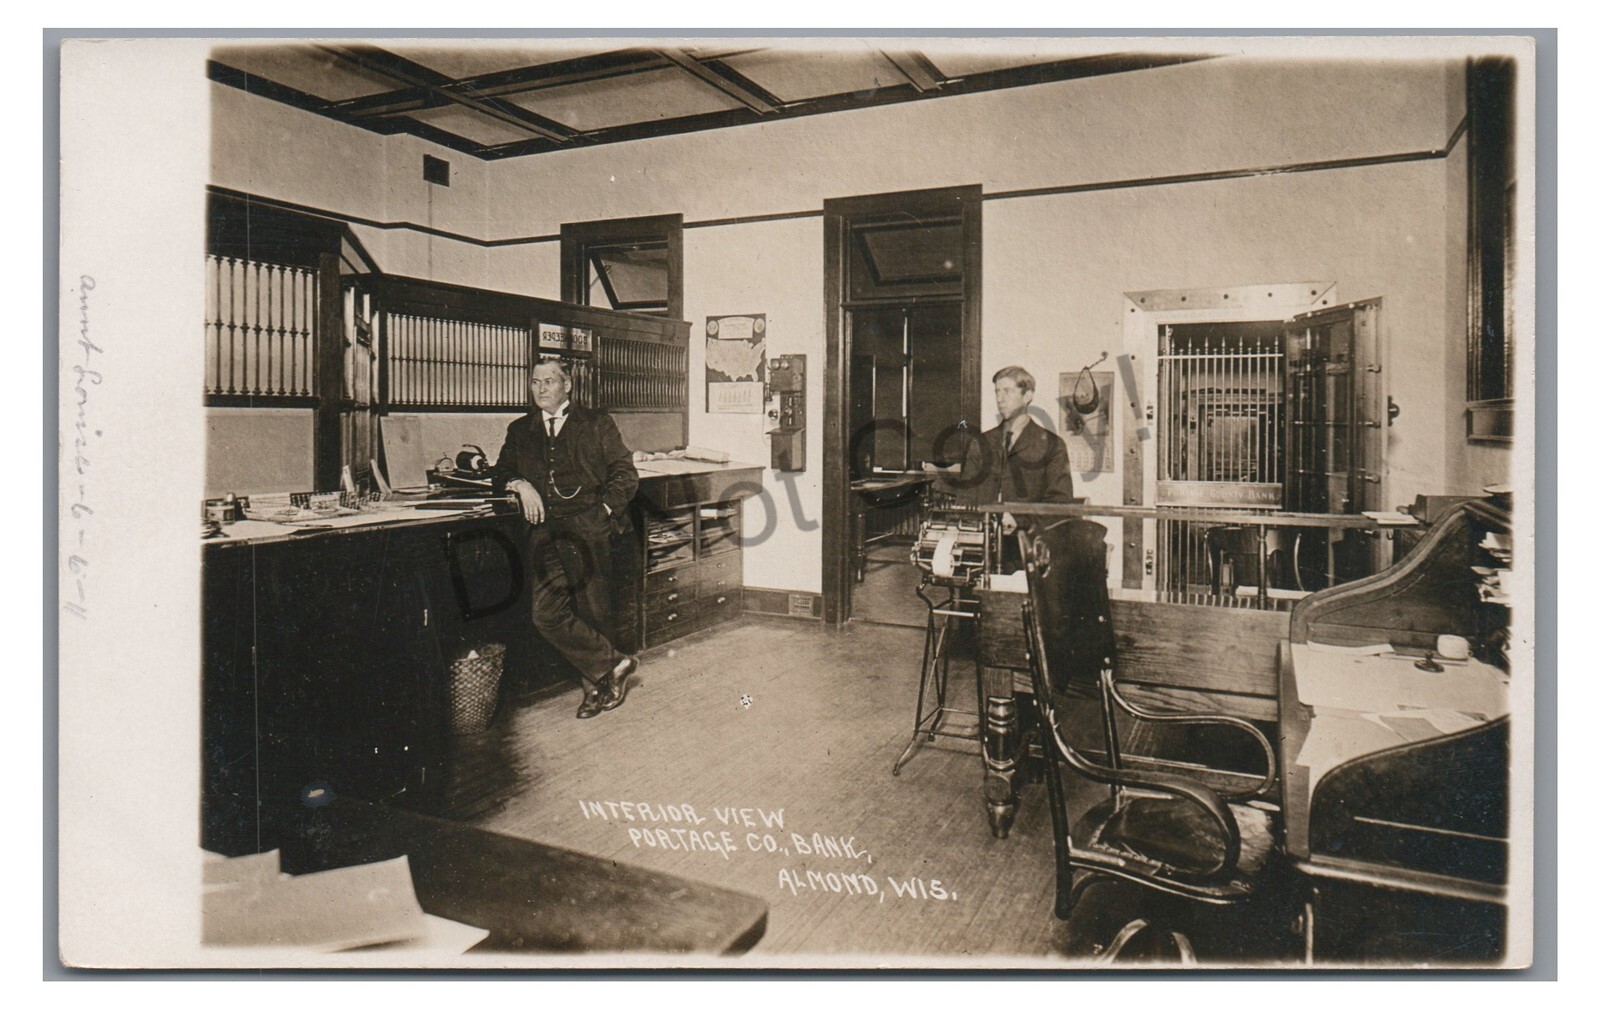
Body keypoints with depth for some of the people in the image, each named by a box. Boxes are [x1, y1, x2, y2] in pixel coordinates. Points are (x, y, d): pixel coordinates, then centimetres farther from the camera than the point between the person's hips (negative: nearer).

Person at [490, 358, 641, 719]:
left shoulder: (597, 424, 12)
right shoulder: (520, 430, 22)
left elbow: (625, 475, 8)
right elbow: (500, 472, 21)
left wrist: (604, 509, -6)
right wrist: (520, 484, -1)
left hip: (588, 529, -3)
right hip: (545, 533, 3)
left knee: (593, 613, -4)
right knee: (547, 614, -11)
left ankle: (597, 683, 13)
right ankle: (613, 664, 0)